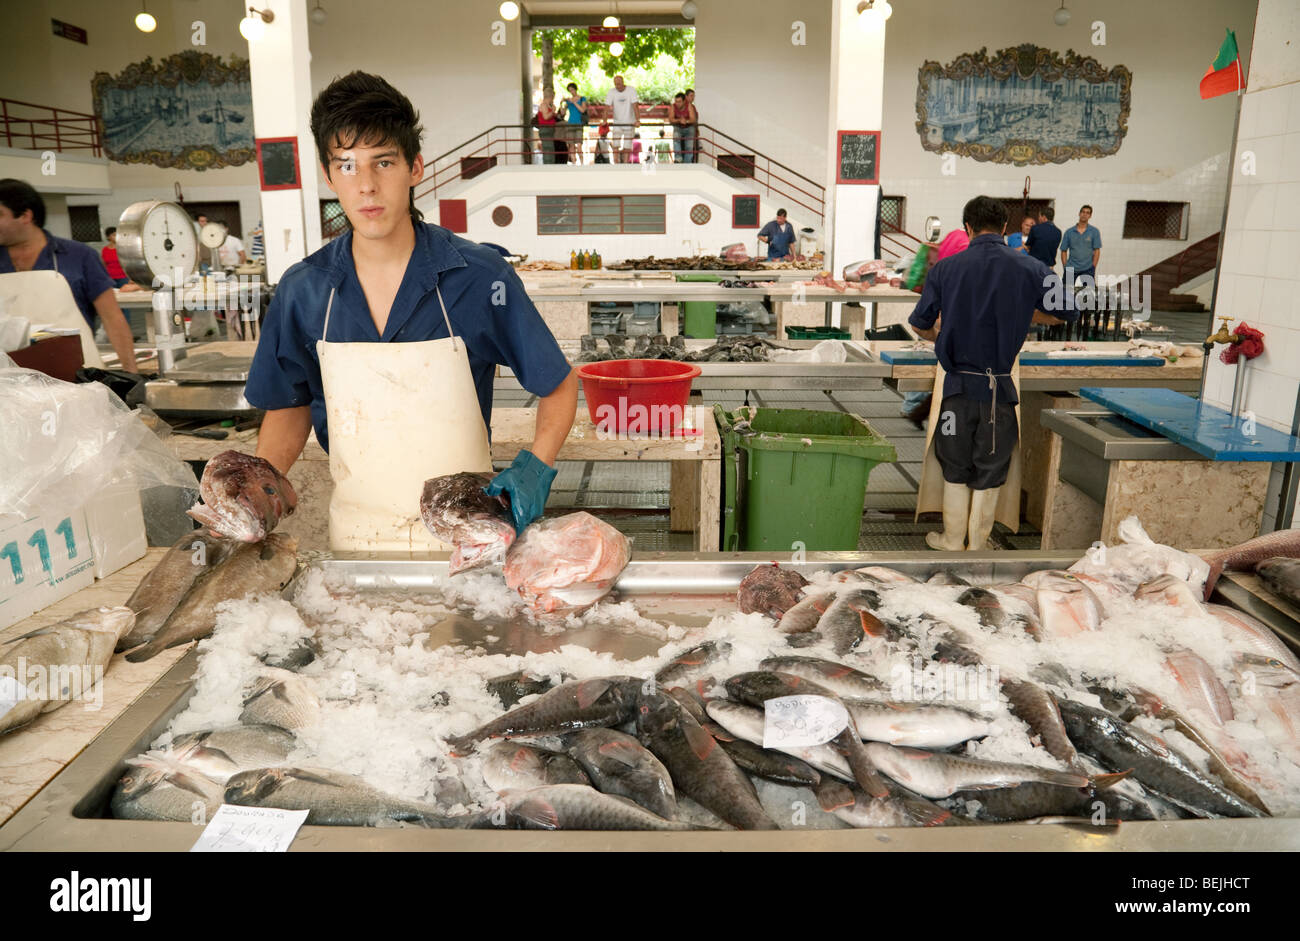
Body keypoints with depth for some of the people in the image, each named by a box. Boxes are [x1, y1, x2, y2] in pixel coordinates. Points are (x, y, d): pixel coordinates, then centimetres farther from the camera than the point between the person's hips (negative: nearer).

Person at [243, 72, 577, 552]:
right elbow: (290, 406, 10)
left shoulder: (480, 278, -13)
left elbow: (559, 386, -2)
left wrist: (534, 467, -18)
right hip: (354, 536, 2)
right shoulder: (303, 291, -5)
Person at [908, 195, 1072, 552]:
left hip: (958, 383, 0)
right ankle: (977, 546, 23)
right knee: (990, 471, 13)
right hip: (1002, 388, 0)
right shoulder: (1032, 268, -5)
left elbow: (919, 325, 2)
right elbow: (1062, 314, 6)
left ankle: (953, 540, 27)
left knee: (955, 468, 16)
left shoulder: (945, 268, -6)